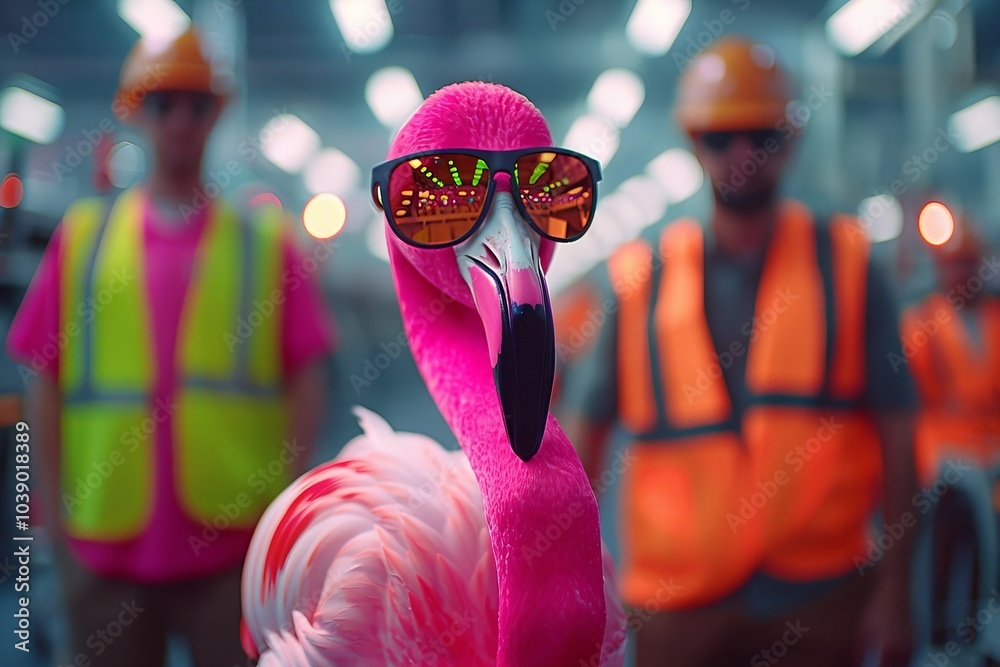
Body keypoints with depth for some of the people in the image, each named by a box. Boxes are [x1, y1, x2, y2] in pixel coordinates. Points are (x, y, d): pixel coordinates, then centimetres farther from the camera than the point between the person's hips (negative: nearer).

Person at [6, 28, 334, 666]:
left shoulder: (265, 239, 5)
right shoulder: (83, 235, 8)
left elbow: (305, 378, 3)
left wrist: (291, 495, -4)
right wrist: (53, 506, 3)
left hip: (234, 537, -1)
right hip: (107, 541, 2)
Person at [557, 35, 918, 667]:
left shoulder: (847, 264, 3)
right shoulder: (639, 280, 2)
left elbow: (896, 430, 2)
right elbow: (583, 430, 4)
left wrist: (894, 589, -1)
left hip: (822, 597, 0)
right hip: (681, 603, 0)